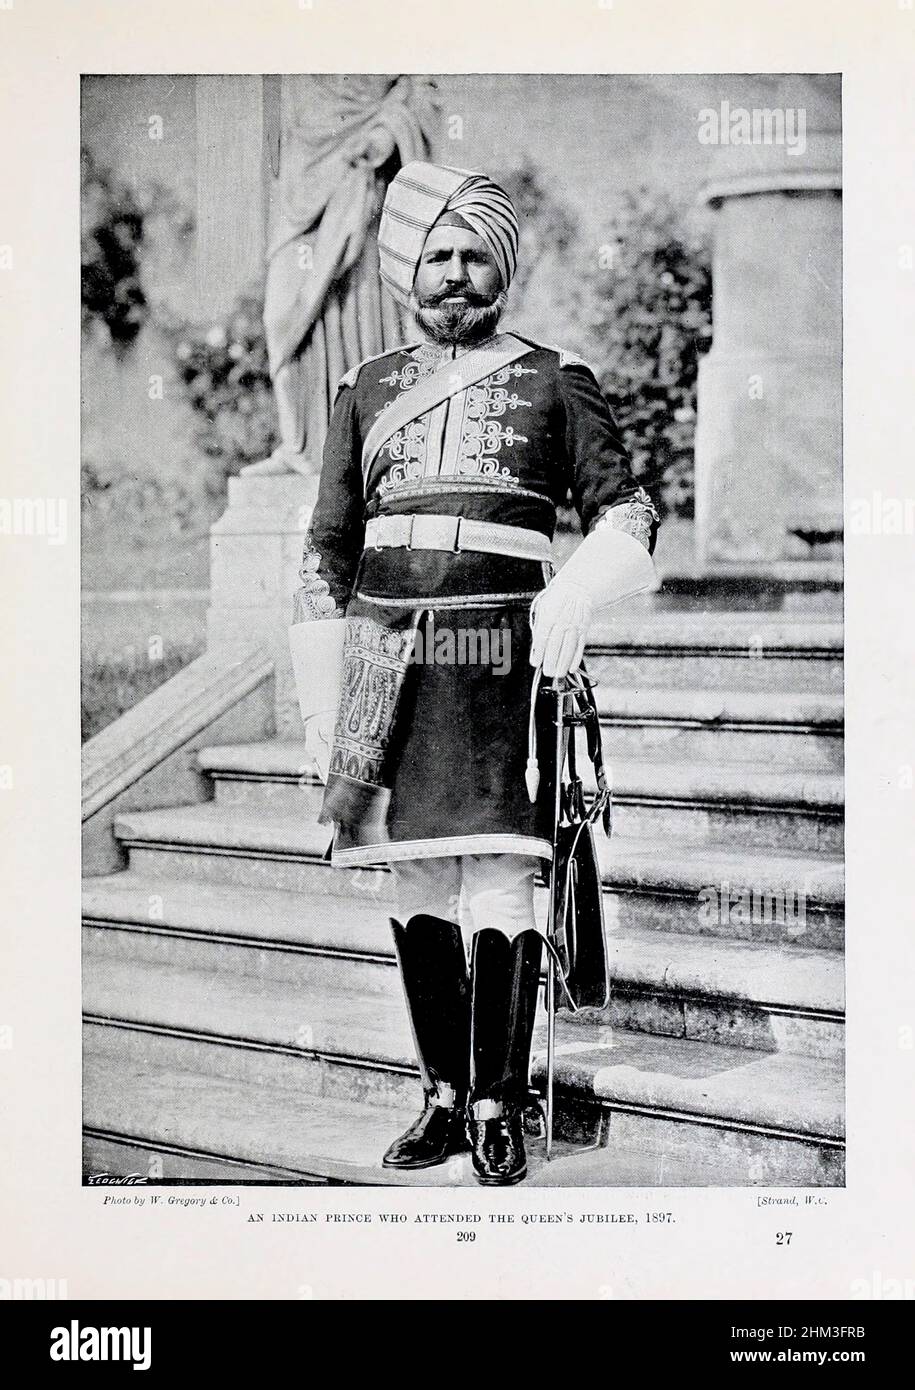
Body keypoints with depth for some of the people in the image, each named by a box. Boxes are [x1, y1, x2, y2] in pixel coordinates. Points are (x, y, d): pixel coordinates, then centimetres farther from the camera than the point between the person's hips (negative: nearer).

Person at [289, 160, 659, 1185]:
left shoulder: (555, 382, 8)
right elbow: (327, 547, 17)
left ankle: (499, 1108, 5)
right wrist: (322, 694, 11)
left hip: (500, 658, -3)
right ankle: (443, 1098, 17)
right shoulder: (366, 390, 15)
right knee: (417, 886, 6)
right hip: (390, 657, 3)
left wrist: (574, 597, -14)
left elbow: (625, 511, 7)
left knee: (497, 884, -6)